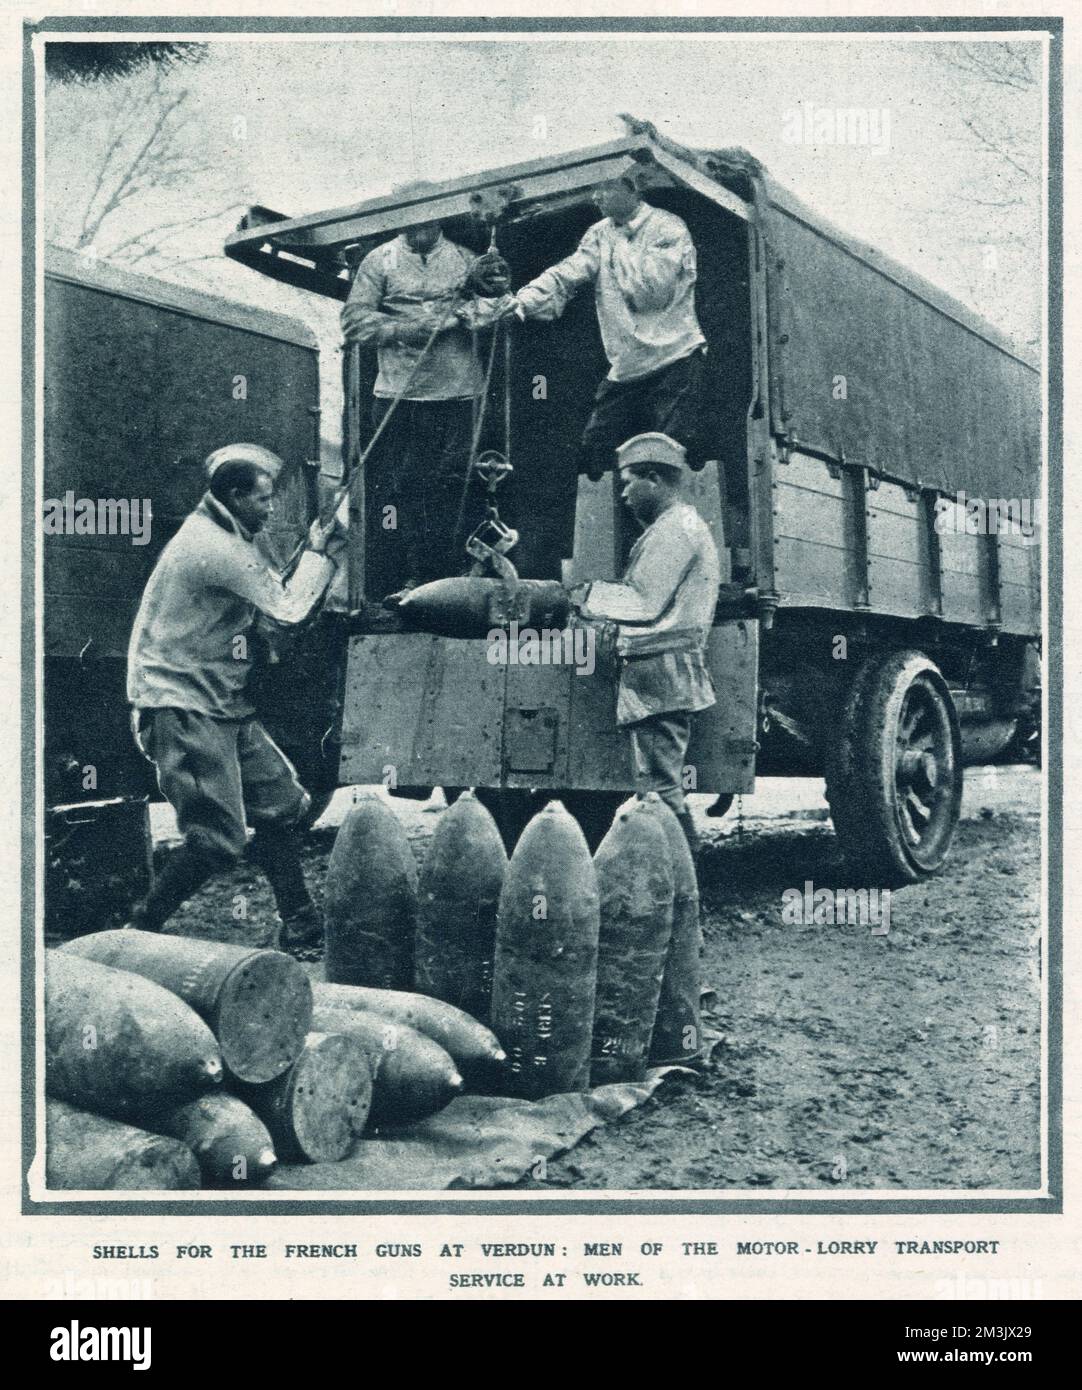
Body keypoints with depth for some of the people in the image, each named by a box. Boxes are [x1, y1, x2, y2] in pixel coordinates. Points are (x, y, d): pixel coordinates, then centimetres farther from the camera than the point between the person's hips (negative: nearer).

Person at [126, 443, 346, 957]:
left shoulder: (215, 537, 15)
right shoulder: (213, 547, -18)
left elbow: (270, 595, 16)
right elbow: (287, 608, -13)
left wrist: (316, 552, 7)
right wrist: (320, 554, 0)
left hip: (222, 706, 11)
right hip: (183, 708, -11)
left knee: (281, 804, 11)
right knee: (217, 838, -10)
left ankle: (300, 929, 20)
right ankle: (138, 935, 5)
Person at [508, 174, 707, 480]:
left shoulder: (667, 228, -5)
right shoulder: (600, 234, 13)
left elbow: (651, 291, -16)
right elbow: (566, 274, -1)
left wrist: (621, 247, -4)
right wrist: (524, 300, -17)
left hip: (673, 362, -6)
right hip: (624, 369, 6)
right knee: (591, 454, 3)